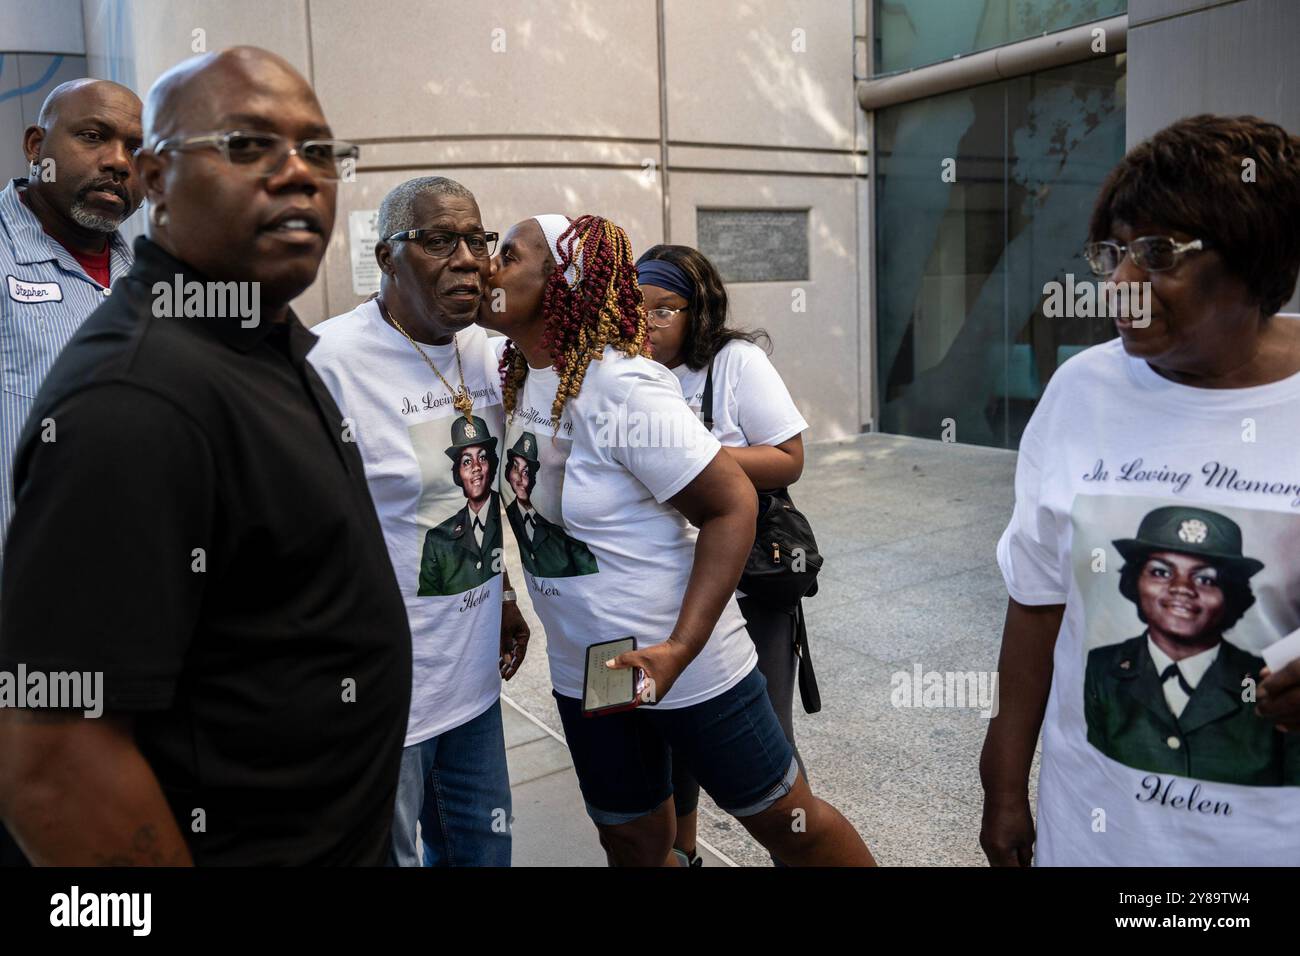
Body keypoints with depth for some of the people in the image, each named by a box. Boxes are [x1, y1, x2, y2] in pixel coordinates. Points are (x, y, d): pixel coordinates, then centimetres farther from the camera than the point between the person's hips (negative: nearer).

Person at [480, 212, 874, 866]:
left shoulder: (620, 386, -23)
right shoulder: (514, 378, 0)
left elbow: (732, 506, -22)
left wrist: (678, 649, -27)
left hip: (685, 663, -7)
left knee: (786, 822, 12)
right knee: (632, 843, 20)